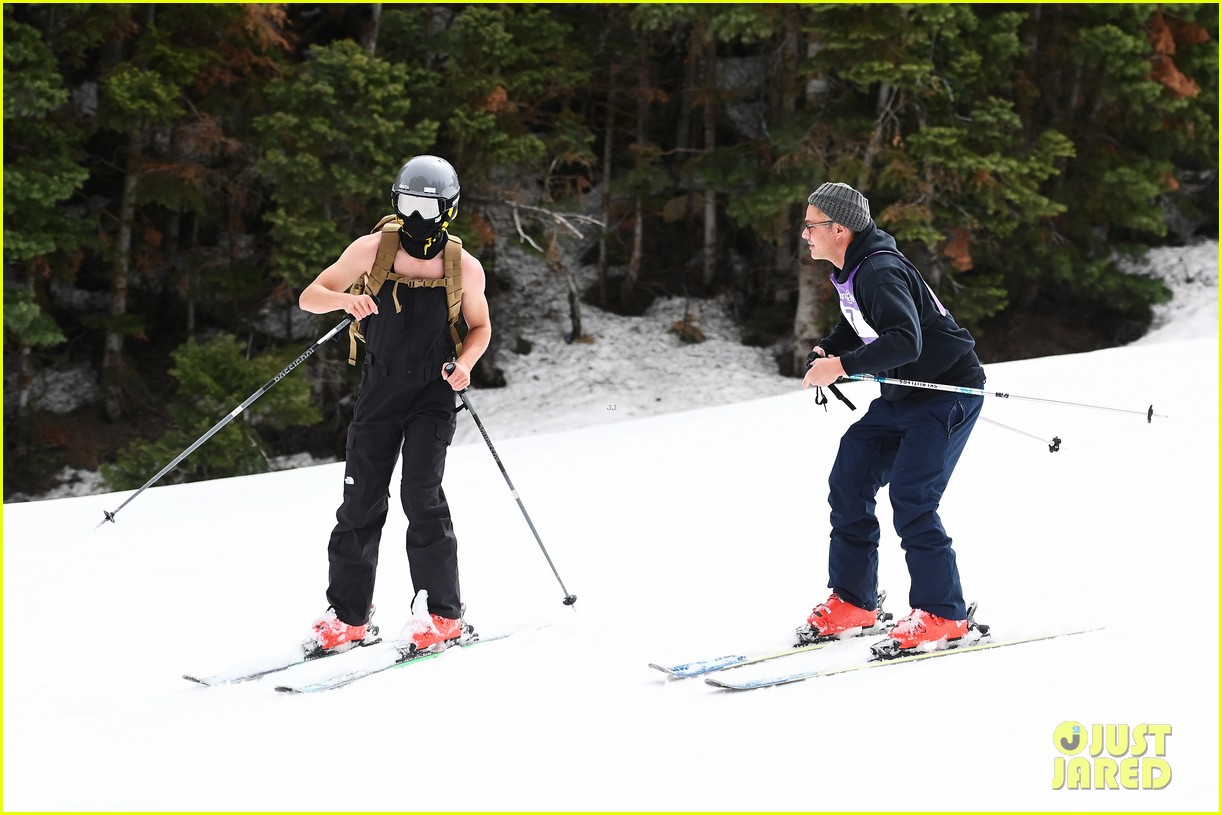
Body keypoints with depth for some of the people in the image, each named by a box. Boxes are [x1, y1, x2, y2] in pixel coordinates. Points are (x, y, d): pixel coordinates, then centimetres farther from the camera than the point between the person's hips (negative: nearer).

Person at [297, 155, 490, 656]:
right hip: (380, 389, 2)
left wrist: (464, 364, -12)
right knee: (361, 501, 1)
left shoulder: (466, 269, -6)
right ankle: (348, 617, 12)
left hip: (433, 395, -2)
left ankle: (442, 614, -4)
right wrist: (346, 300, -25)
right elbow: (310, 297, -3)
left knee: (421, 495, -15)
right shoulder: (372, 250, -6)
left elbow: (480, 327, 9)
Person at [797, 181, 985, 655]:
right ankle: (853, 603, 14)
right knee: (849, 483, 5)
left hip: (948, 393, -10)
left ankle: (942, 614, -9)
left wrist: (844, 365, -37)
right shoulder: (850, 272, 6)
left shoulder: (881, 273, -25)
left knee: (910, 498, -18)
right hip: (902, 396, 10)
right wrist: (827, 350, 4)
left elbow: (905, 341, -37)